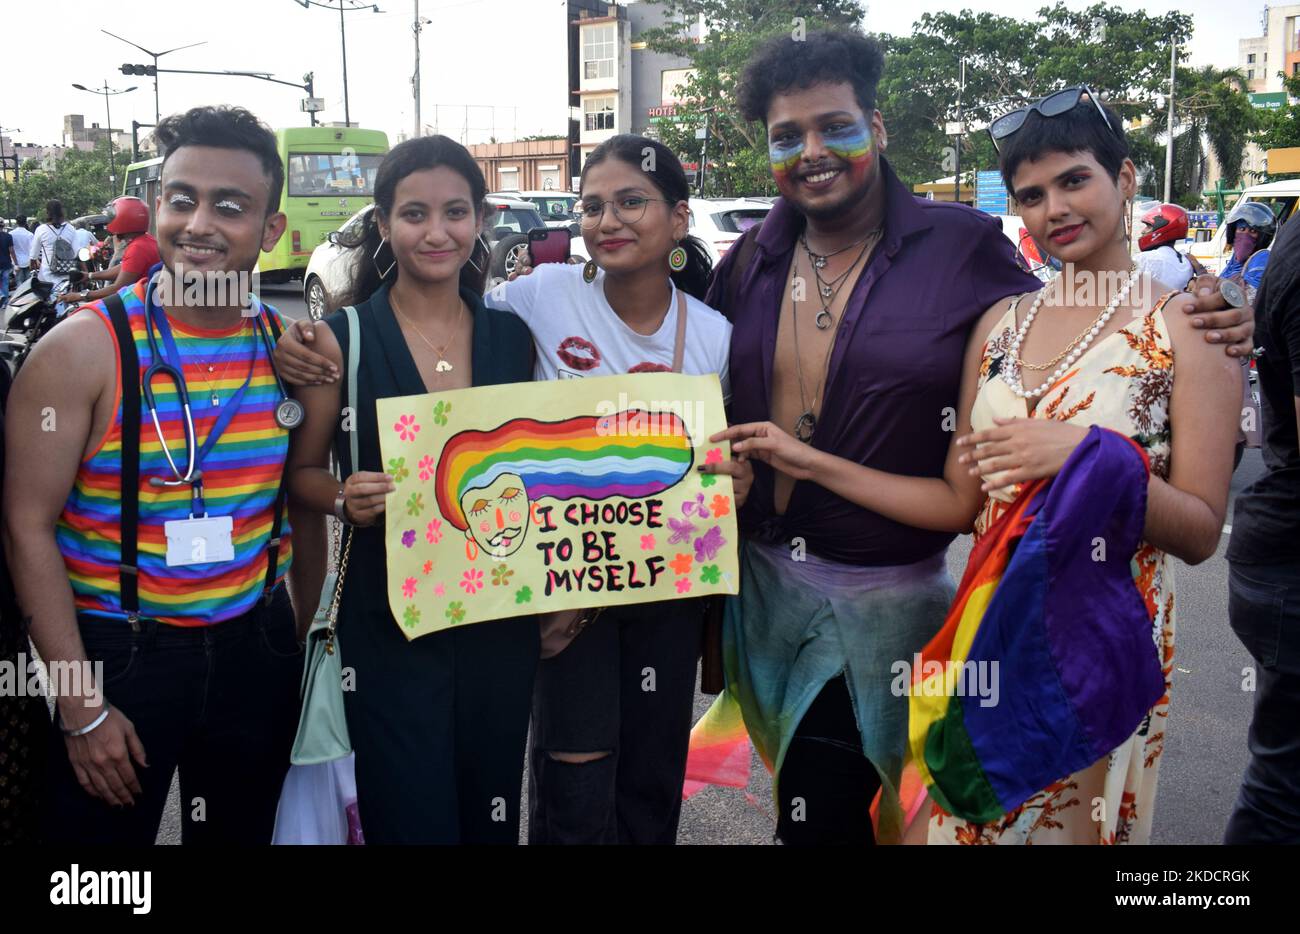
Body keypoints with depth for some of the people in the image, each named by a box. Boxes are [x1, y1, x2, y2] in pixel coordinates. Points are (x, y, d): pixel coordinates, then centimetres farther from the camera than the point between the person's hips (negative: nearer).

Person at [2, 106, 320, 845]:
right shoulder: (81, 350, -12)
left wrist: (304, 638, 7)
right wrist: (83, 706, -13)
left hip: (256, 648, 4)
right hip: (118, 651, -3)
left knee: (244, 831, 18)